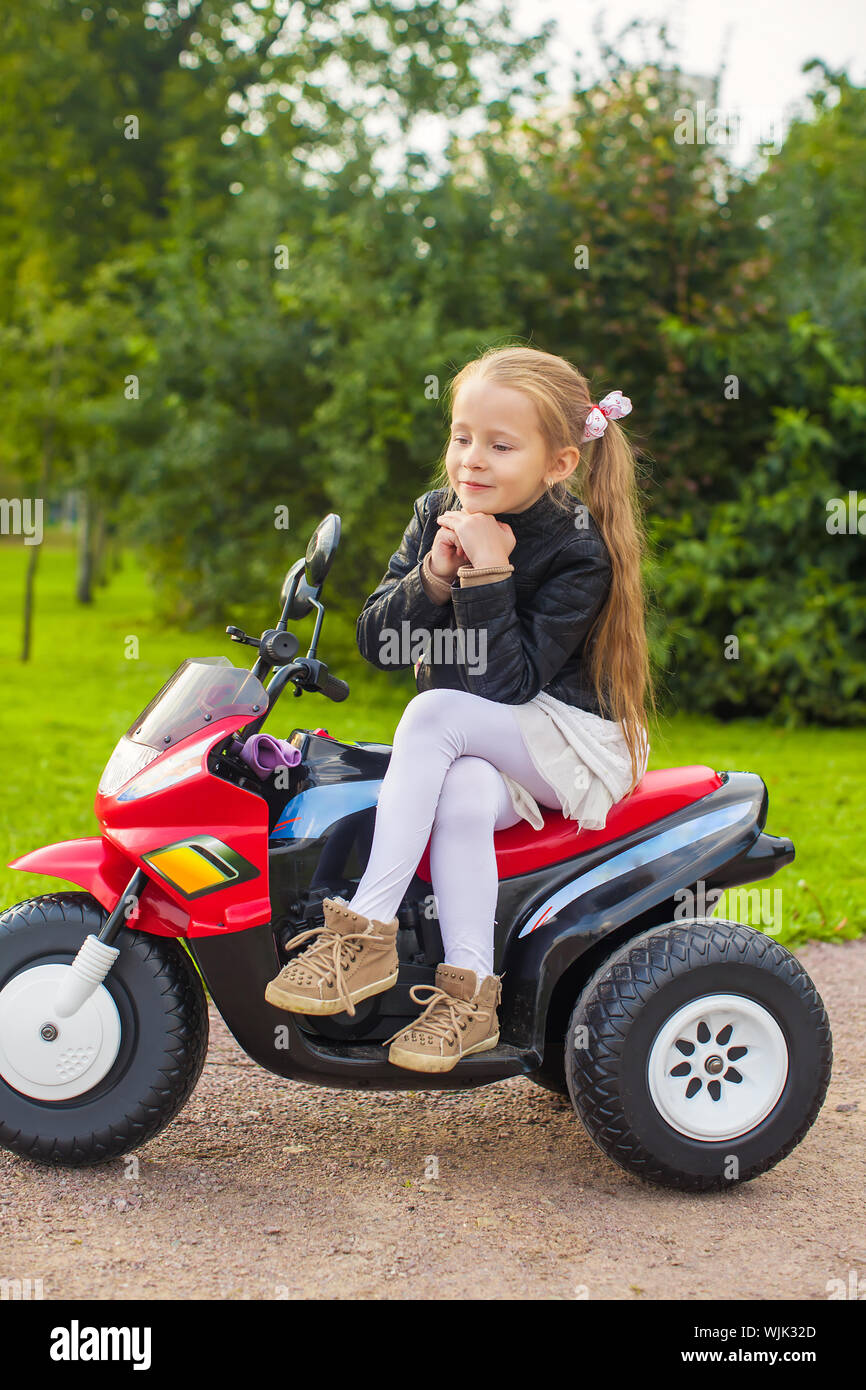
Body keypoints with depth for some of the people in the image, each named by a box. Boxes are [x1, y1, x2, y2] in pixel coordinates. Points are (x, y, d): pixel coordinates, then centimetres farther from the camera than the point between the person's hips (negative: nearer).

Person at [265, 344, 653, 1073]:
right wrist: (433, 577, -20)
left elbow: (508, 683, -22)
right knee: (462, 796, -31)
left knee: (434, 713, -31)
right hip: (479, 747, 5)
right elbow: (377, 644, -4)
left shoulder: (579, 551, -16)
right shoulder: (437, 515, 1)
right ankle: (470, 992, -29)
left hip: (570, 740, -5)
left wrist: (487, 577, -29)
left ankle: (367, 930, -32)